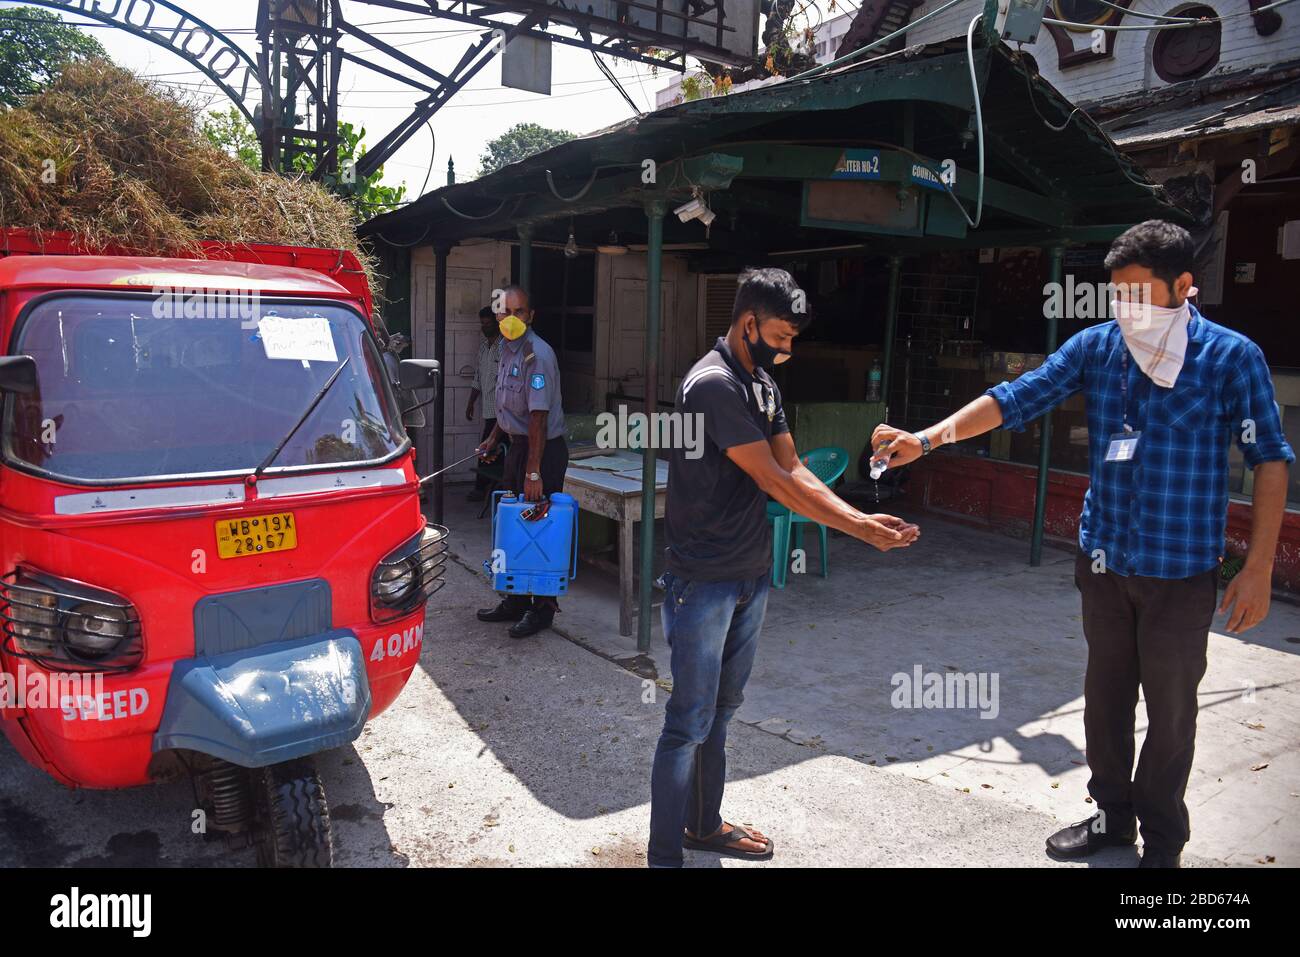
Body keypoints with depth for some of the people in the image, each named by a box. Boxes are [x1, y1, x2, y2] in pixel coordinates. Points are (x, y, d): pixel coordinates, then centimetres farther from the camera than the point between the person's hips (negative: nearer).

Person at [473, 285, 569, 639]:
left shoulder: (537, 354, -21)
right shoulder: (507, 349, 8)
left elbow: (538, 417, -26)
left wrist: (534, 472, -28)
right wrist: (493, 437, 23)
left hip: (544, 449, -9)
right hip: (518, 444, 9)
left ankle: (543, 608, 12)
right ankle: (516, 601, 29)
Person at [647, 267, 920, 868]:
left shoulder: (762, 383, 10)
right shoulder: (713, 385, -20)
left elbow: (794, 469, 7)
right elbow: (774, 482, -20)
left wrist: (862, 517, -6)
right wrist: (859, 529, -16)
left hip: (751, 575, 9)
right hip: (704, 581, -9)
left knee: (720, 709, 19)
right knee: (691, 721, -1)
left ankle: (704, 825, 35)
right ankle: (665, 854, 13)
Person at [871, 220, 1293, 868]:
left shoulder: (1231, 357, -9)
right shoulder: (1096, 346, -1)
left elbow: (1270, 461, -5)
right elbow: (1016, 398, -6)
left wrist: (1258, 568, -8)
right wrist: (927, 438, -19)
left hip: (1182, 570, -3)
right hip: (1103, 558, 4)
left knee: (1170, 704, 9)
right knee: (1105, 693, 15)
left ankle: (1161, 837, 29)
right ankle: (1112, 813, 35)